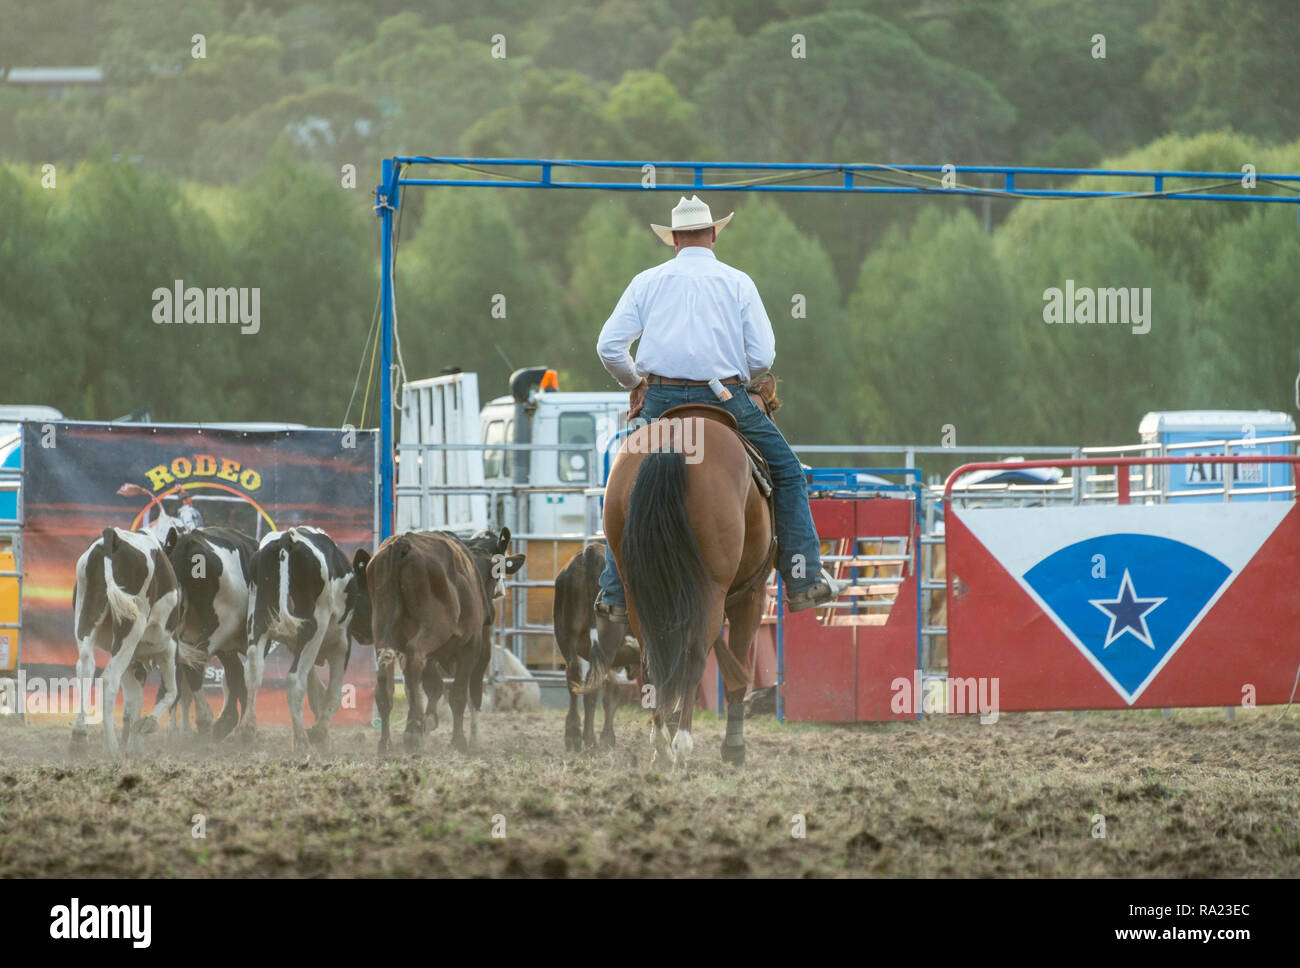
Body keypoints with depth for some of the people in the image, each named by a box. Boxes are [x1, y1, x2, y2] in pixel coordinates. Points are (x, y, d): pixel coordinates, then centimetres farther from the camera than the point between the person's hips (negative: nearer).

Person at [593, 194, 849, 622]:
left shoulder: (647, 282, 7)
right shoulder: (737, 282, 4)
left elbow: (609, 346, 1)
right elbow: (762, 357, -2)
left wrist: (634, 382, 19)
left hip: (660, 400, 2)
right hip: (726, 398, -2)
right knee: (787, 474, 15)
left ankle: (615, 595, 18)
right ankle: (803, 580, 10)